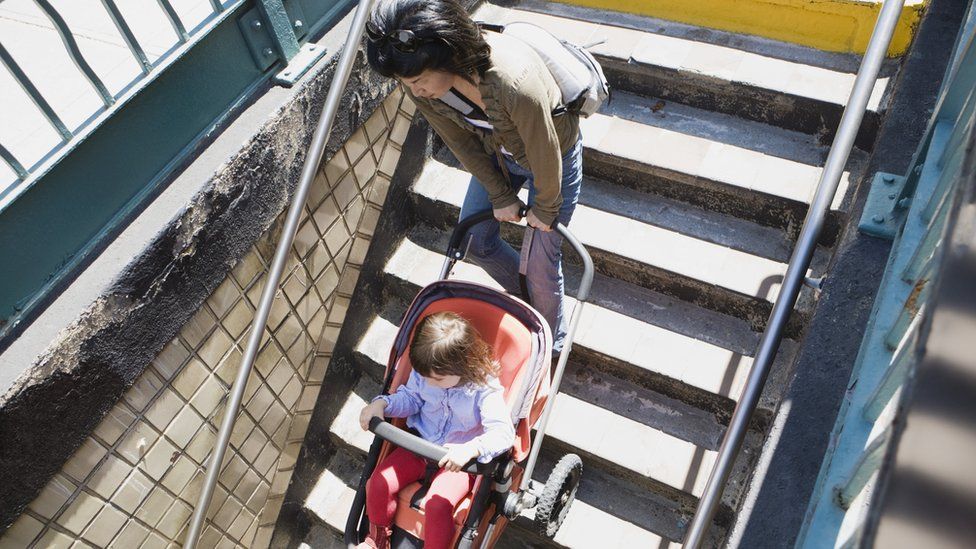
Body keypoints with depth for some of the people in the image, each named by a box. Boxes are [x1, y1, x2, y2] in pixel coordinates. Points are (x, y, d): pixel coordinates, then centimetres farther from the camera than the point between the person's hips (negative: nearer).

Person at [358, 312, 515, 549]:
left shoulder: (484, 388, -28)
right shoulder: (425, 371, -13)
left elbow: (504, 433, -34)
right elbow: (410, 398, 4)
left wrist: (470, 449, -51)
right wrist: (381, 404, -15)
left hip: (457, 458, -5)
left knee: (438, 504, -27)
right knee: (379, 483, -7)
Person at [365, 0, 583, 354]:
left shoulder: (514, 82, -45)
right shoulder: (420, 86, -25)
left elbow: (545, 154, -28)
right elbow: (461, 143, -9)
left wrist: (545, 209, -11)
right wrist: (501, 196, -2)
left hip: (553, 154, -5)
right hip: (496, 151, 6)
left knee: (539, 262, 2)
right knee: (474, 240, 13)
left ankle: (550, 347, 32)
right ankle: (522, 297, 43)